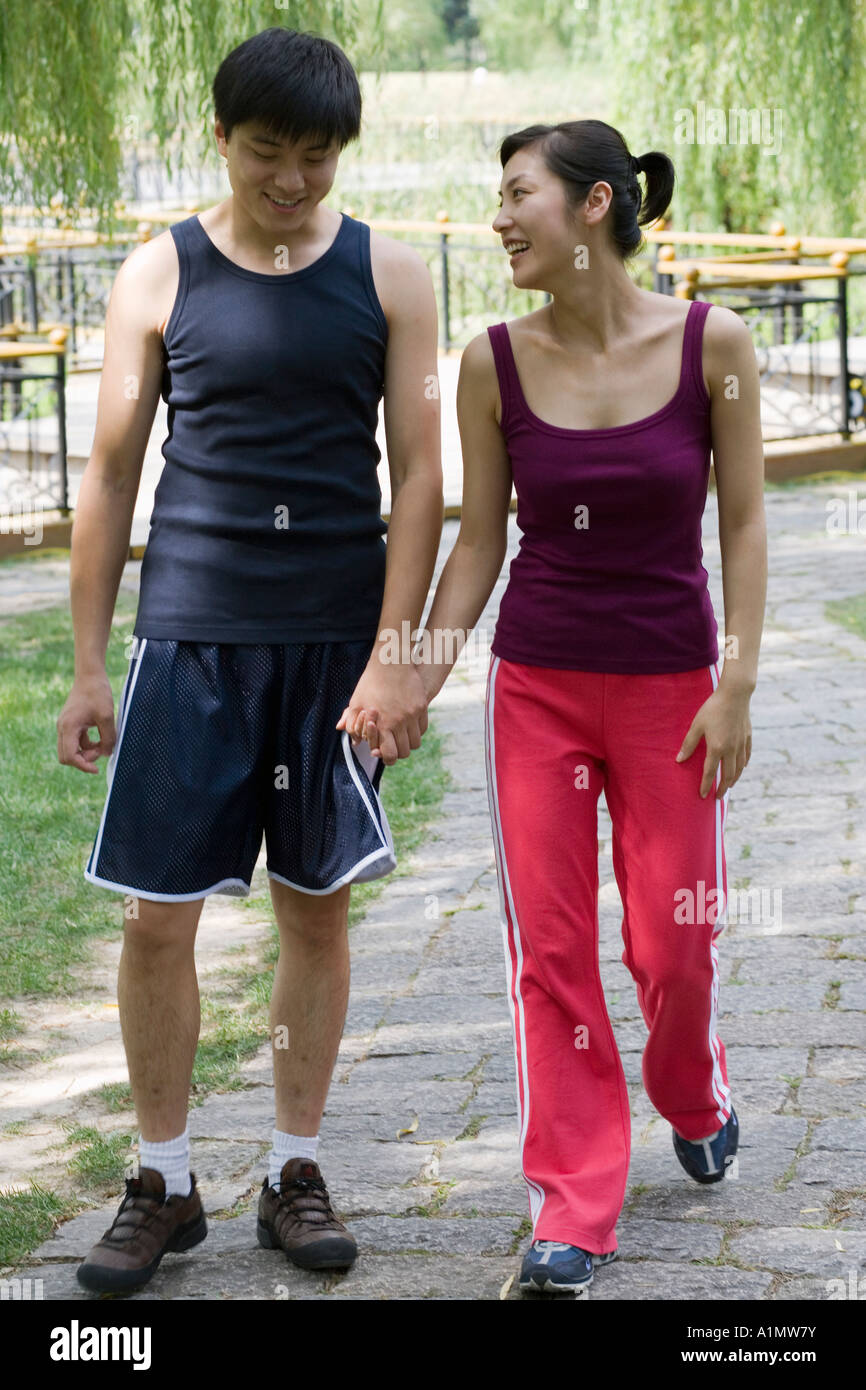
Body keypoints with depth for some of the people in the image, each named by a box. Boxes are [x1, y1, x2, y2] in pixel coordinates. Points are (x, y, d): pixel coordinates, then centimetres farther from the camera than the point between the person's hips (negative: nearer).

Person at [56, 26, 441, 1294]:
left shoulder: (388, 277, 3)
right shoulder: (159, 278, 2)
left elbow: (418, 473, 1)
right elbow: (110, 477, 4)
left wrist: (396, 653, -8)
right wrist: (88, 666, 2)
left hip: (338, 639, 1)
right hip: (192, 632, 0)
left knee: (317, 906, 8)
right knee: (158, 917, -1)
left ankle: (296, 1172, 21)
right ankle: (163, 1183, 14)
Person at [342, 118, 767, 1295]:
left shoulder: (713, 344, -9)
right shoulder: (495, 365, -4)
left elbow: (745, 523, -3)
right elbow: (479, 544, 3)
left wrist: (738, 687, -8)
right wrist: (415, 686, -3)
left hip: (670, 683, -1)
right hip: (536, 682, 1)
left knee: (673, 940, 6)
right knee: (549, 944, 0)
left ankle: (693, 1097, 39)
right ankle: (576, 1205, 10)